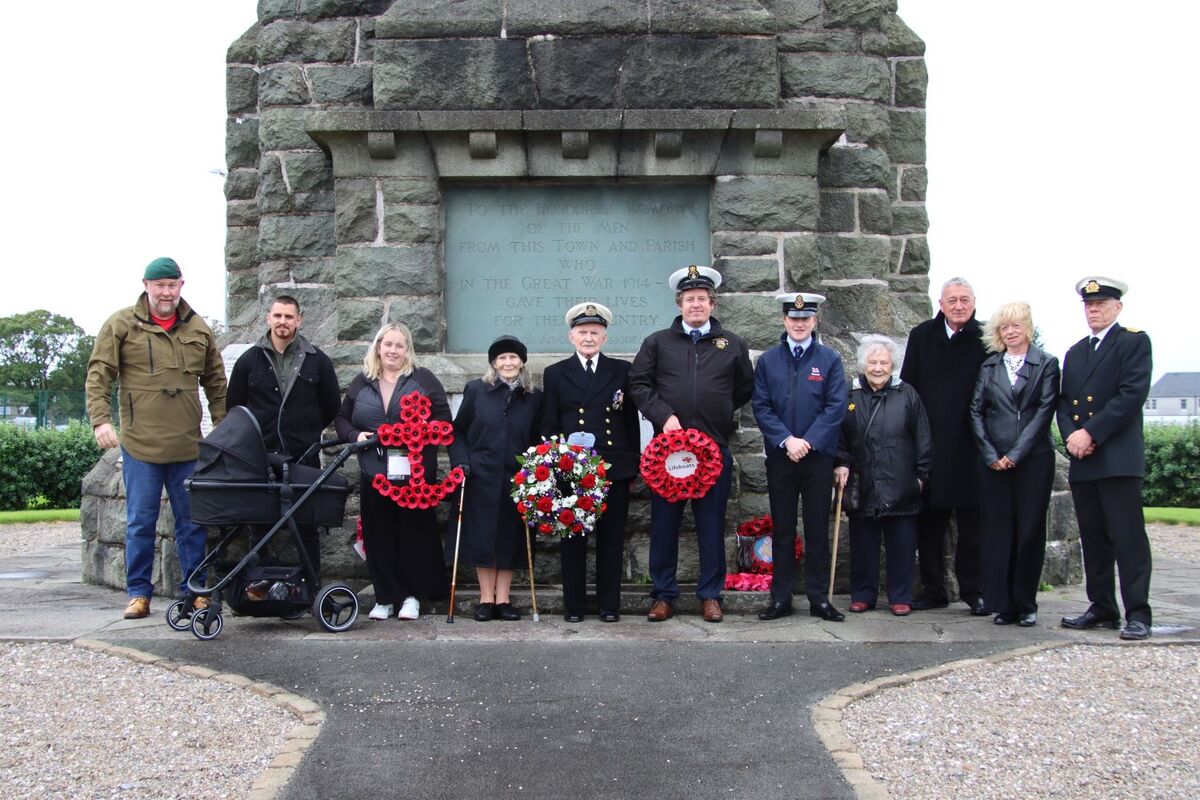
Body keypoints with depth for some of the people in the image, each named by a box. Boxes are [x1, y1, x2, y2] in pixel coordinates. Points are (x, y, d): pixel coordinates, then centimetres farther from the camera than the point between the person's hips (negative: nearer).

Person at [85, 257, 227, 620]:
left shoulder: (198, 328, 11)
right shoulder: (121, 325, 1)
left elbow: (215, 382, 18)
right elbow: (98, 375, -1)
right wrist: (101, 419, -13)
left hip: (188, 445, 3)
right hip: (140, 445, -3)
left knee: (193, 522, 7)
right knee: (140, 523, 4)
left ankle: (195, 590, 16)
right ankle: (139, 593, 14)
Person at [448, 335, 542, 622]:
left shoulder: (534, 398, 7)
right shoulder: (476, 390, 3)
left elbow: (537, 441, 9)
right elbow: (458, 431, 5)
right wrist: (461, 462, -7)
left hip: (516, 480, 1)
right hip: (481, 479, -1)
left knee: (510, 539, 4)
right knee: (482, 538, 2)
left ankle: (503, 599, 12)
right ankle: (486, 599, 11)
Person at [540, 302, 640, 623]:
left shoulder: (621, 371, 10)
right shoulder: (555, 374, 9)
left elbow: (631, 420, 10)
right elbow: (549, 425, 8)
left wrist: (633, 463, 5)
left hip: (614, 467, 1)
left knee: (611, 538, 5)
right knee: (573, 539, 4)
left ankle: (609, 605, 13)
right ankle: (573, 605, 11)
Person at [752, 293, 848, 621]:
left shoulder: (830, 359, 2)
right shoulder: (767, 361, 6)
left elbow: (836, 407, -4)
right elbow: (761, 406, 0)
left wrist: (808, 441, -13)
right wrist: (786, 440, -12)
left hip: (818, 456, -1)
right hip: (779, 456, 1)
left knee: (817, 529, 4)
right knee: (782, 529, 6)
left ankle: (819, 598, 10)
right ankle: (781, 598, 11)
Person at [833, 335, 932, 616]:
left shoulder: (907, 395, 3)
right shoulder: (850, 396, 5)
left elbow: (923, 439, 5)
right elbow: (840, 438, 11)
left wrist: (922, 474, 1)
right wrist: (841, 464, -2)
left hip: (900, 488, -1)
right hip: (862, 488, 1)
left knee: (901, 544, 4)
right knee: (863, 543, 8)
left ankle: (901, 597, 15)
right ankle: (863, 594, 19)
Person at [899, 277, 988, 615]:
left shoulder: (985, 340, 0)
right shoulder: (922, 336, 5)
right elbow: (908, 386, 5)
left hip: (969, 446, -2)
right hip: (929, 444, 2)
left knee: (971, 522, 3)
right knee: (929, 520, 8)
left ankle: (974, 590, 13)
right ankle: (933, 590, 17)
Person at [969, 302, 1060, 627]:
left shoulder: (1046, 364, 4)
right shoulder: (989, 367, 12)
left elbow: (1045, 410, -5)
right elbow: (976, 412, 7)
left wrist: (1016, 454, -11)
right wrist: (990, 455, -5)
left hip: (1033, 459, -2)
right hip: (994, 461, 2)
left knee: (1030, 530, 1)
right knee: (996, 530, 0)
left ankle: (1025, 604, 10)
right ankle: (1002, 604, 6)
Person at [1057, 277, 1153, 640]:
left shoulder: (1134, 341, 1)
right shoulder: (1075, 352, 22)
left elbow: (1132, 395, -11)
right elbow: (1063, 402, 16)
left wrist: (1091, 433, -15)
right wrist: (1071, 435, -4)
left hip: (1118, 458, -6)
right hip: (1082, 461, 7)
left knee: (1128, 537, -8)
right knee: (1093, 539, 9)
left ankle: (1137, 614, -6)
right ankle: (1102, 610, 16)